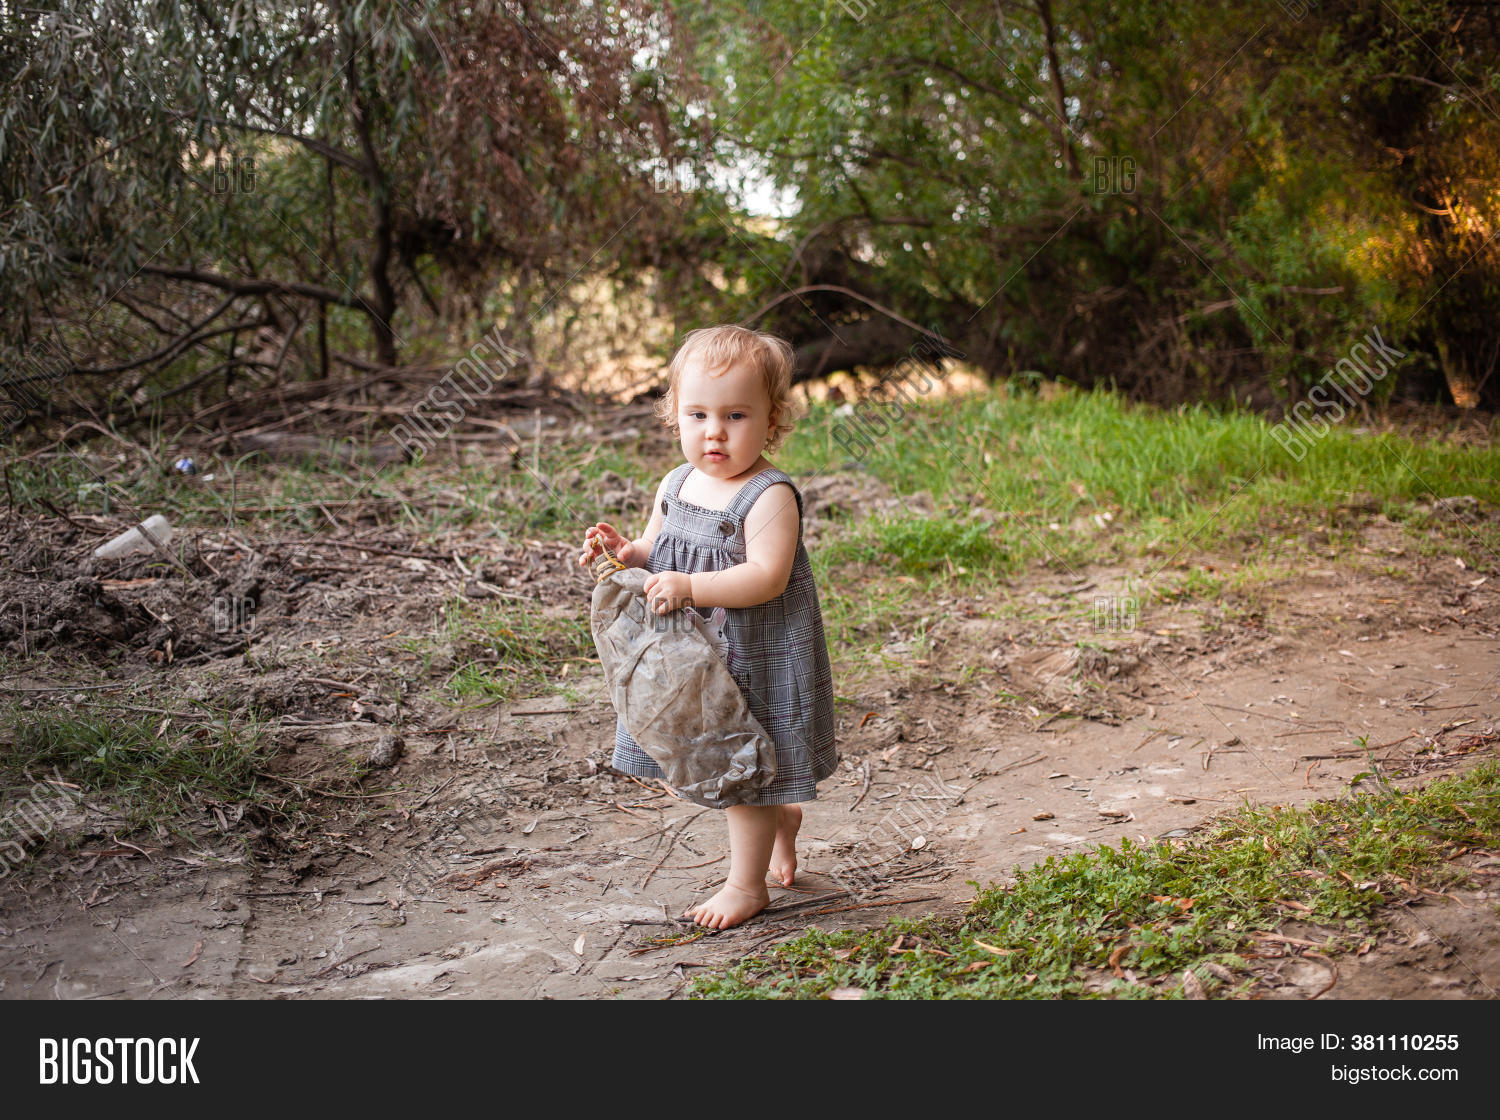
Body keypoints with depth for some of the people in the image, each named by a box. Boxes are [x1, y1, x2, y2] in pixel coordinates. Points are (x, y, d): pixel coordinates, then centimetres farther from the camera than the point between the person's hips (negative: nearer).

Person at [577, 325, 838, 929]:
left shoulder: (769, 495, -20)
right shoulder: (675, 486, 4)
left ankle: (746, 883, 22)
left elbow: (766, 577, -29)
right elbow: (658, 554, 15)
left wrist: (688, 587, -35)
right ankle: (782, 817, 49)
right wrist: (625, 552, -7)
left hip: (756, 659, -7)